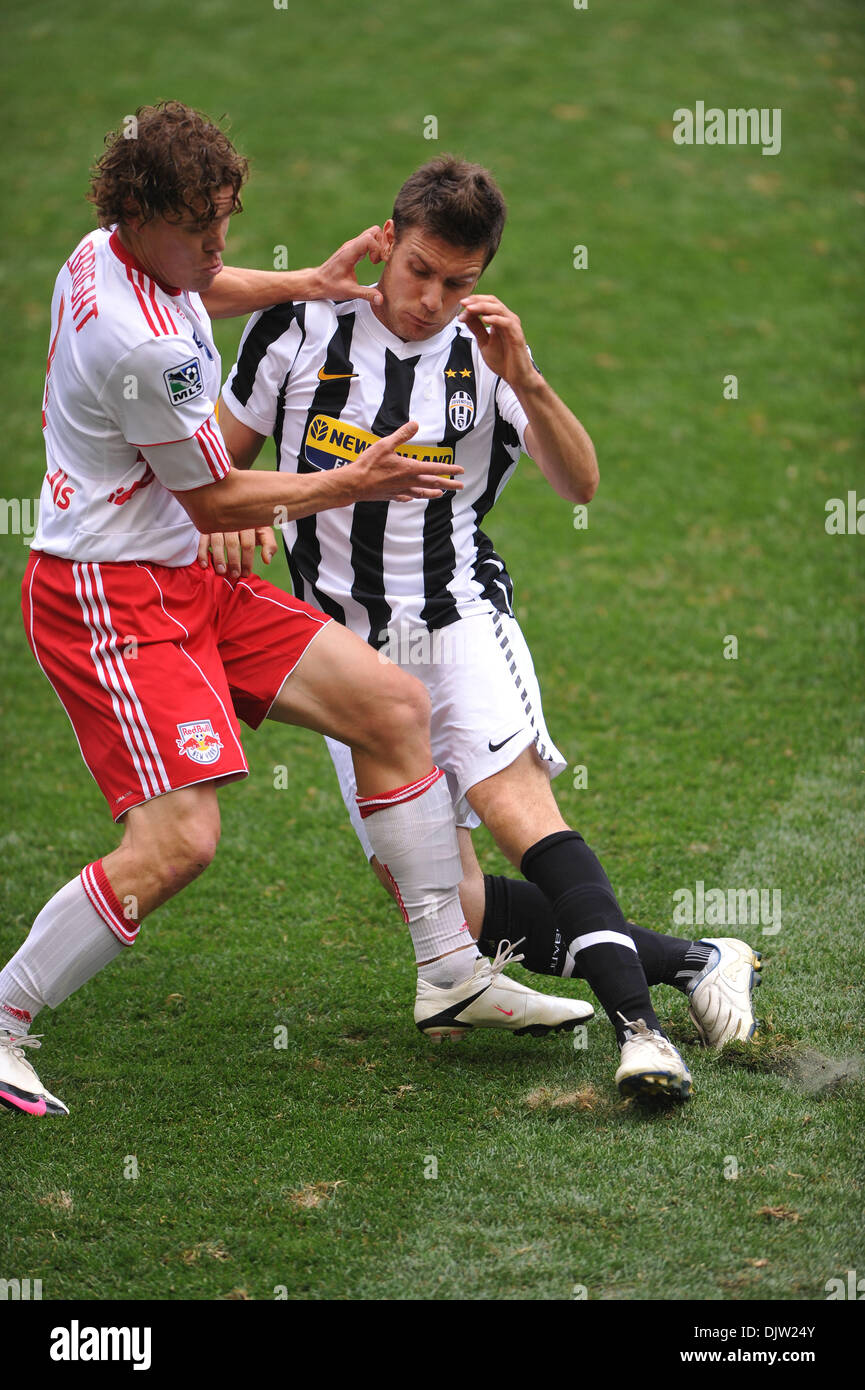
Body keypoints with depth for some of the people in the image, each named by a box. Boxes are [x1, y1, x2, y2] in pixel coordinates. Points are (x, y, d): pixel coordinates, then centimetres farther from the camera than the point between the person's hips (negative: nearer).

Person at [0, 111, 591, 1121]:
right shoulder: (143, 348, -26)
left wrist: (307, 282, 19)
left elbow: (200, 292, 32)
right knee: (178, 839, -21)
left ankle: (454, 969, 11)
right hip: (109, 597, -10)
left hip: (182, 582, 10)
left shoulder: (109, 252, 4)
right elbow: (214, 504, -13)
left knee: (392, 704, 5)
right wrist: (353, 485, -5)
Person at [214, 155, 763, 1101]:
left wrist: (524, 381, -29)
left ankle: (637, 1026, -36)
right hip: (349, 647, 2)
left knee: (512, 801, -30)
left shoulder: (484, 356, -2)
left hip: (457, 615, -2)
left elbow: (579, 485, -14)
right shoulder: (299, 328, -1)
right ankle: (691, 964, 1)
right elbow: (222, 459, 10)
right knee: (440, 902, -7)